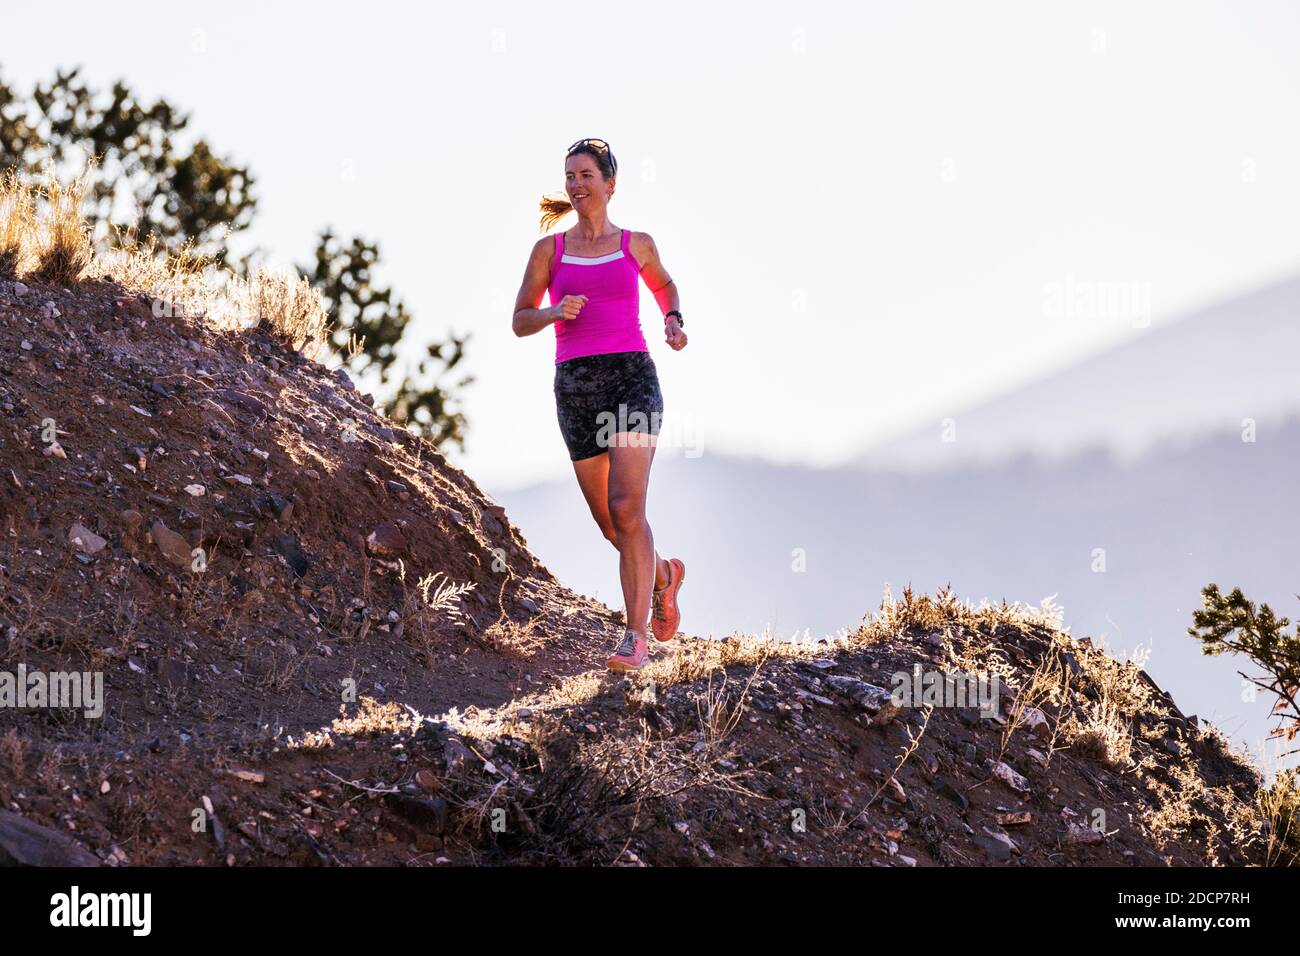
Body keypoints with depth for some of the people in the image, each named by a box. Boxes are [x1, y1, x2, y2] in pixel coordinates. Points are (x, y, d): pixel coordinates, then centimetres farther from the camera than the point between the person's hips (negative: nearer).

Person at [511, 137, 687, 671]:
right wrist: (555, 312, -11)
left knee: (626, 508, -20)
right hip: (576, 387, 2)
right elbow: (520, 322, 11)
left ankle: (636, 637, -18)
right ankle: (662, 574, 42)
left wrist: (673, 322, 9)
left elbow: (663, 285, 29)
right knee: (610, 523, 9)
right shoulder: (549, 249, 9)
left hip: (632, 377, -2)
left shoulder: (637, 245, 9)